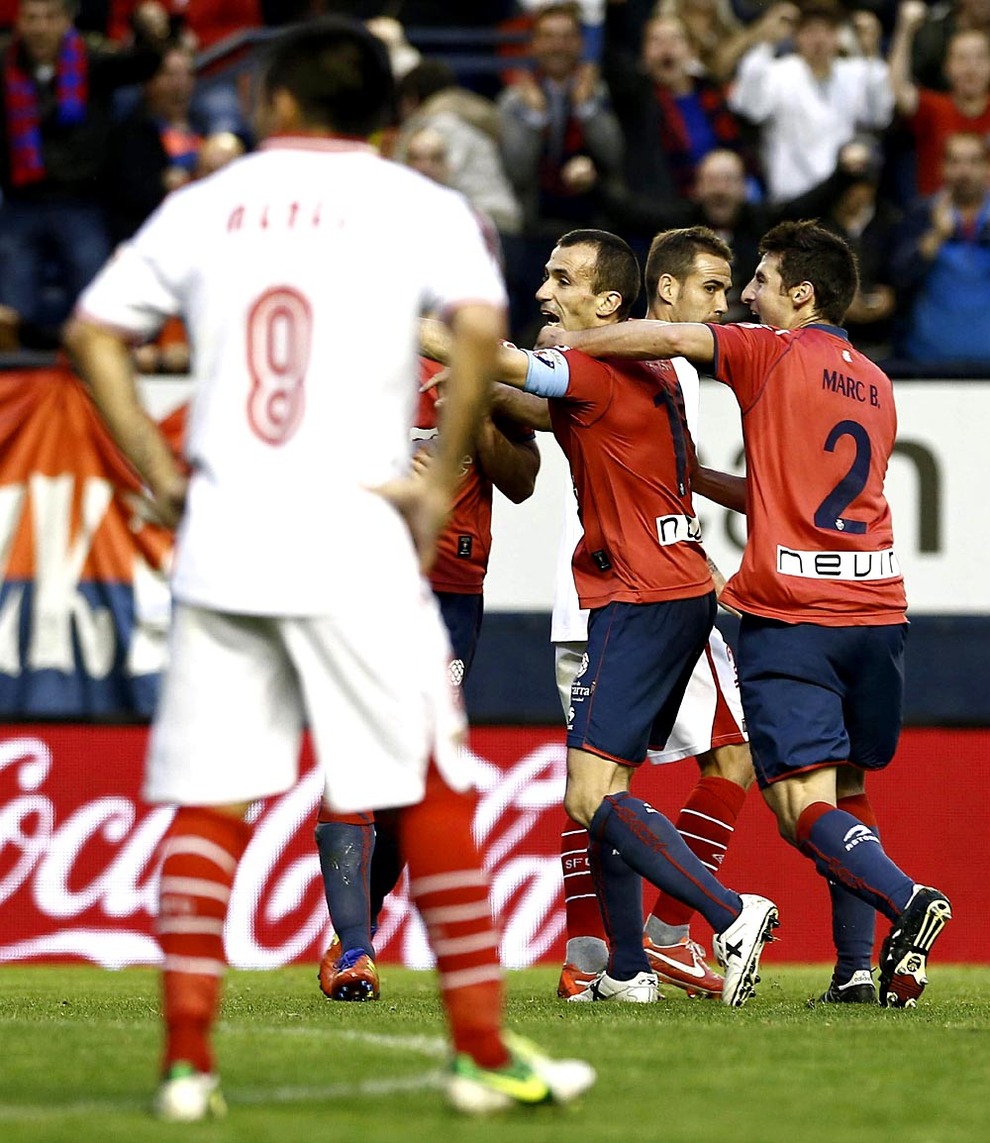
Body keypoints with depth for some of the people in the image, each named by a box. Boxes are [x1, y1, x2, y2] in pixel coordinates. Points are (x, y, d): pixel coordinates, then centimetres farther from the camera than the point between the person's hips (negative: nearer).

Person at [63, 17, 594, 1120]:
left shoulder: (205, 204, 11)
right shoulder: (416, 206, 2)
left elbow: (92, 333, 12)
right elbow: (479, 327, -15)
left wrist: (159, 472, 12)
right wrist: (441, 483, -7)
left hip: (218, 536, 3)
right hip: (352, 541, -3)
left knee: (204, 803, 6)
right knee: (429, 794, 6)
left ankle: (186, 1059, 1)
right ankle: (482, 1050, 7)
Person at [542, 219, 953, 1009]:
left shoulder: (776, 354, -3)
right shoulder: (876, 385, 18)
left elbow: (672, 337, -15)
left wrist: (567, 343, 0)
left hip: (791, 616, -7)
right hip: (876, 607, 7)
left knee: (805, 808, -9)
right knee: (846, 789, 17)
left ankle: (906, 899, -32)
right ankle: (858, 966, 9)